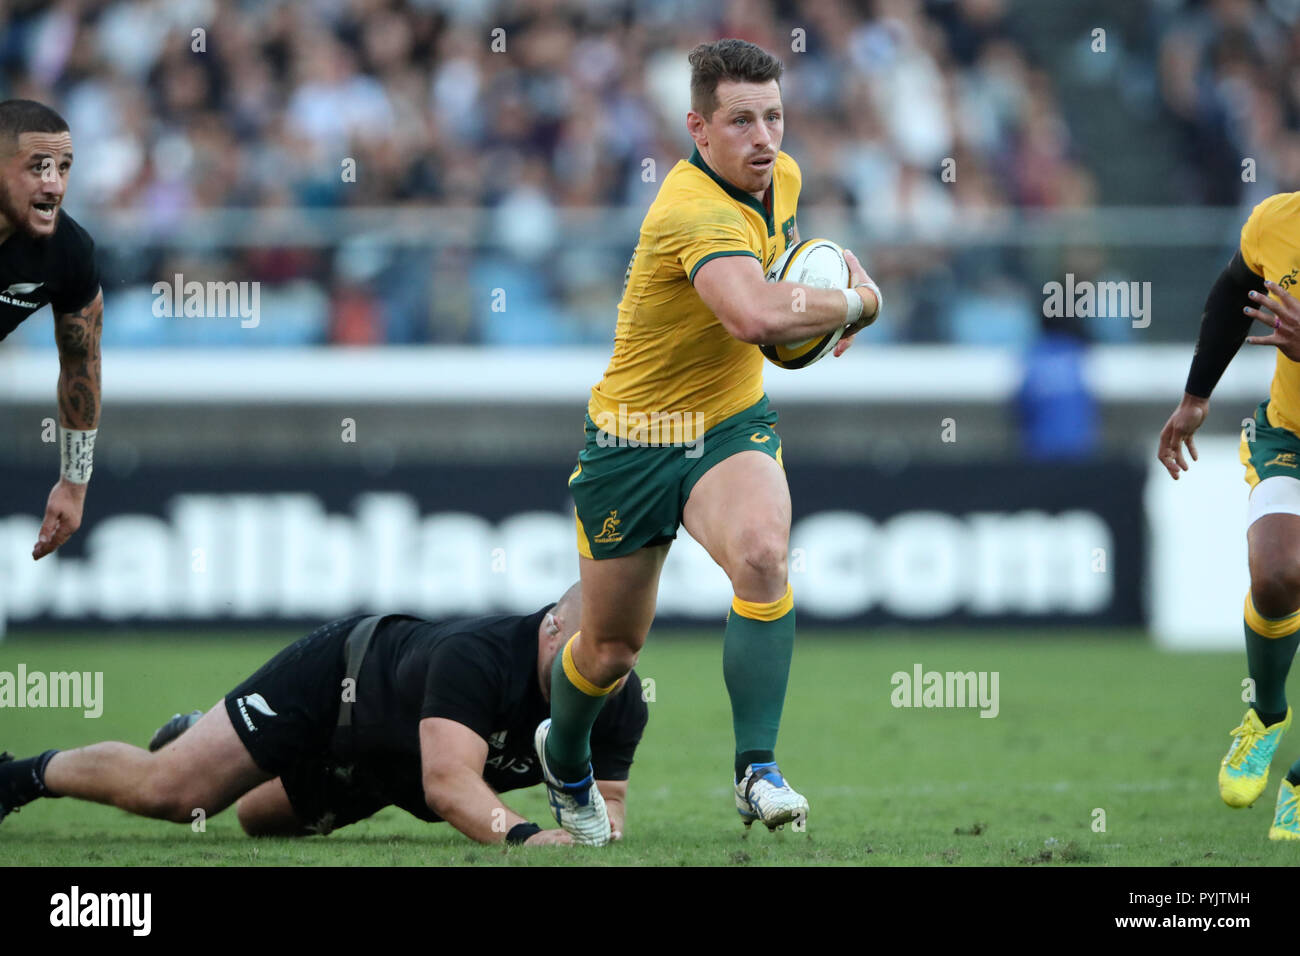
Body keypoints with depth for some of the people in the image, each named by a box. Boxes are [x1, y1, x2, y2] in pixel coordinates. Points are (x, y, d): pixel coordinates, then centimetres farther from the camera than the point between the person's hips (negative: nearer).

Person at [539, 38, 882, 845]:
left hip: (731, 427, 5)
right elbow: (754, 314, -49)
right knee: (612, 648, 10)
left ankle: (758, 770, -24)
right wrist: (858, 301, -31)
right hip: (633, 441, -5)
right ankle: (565, 760, 43)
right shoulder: (694, 211, -30)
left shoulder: (781, 177, -2)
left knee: (763, 555, -28)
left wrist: (828, 269, 3)